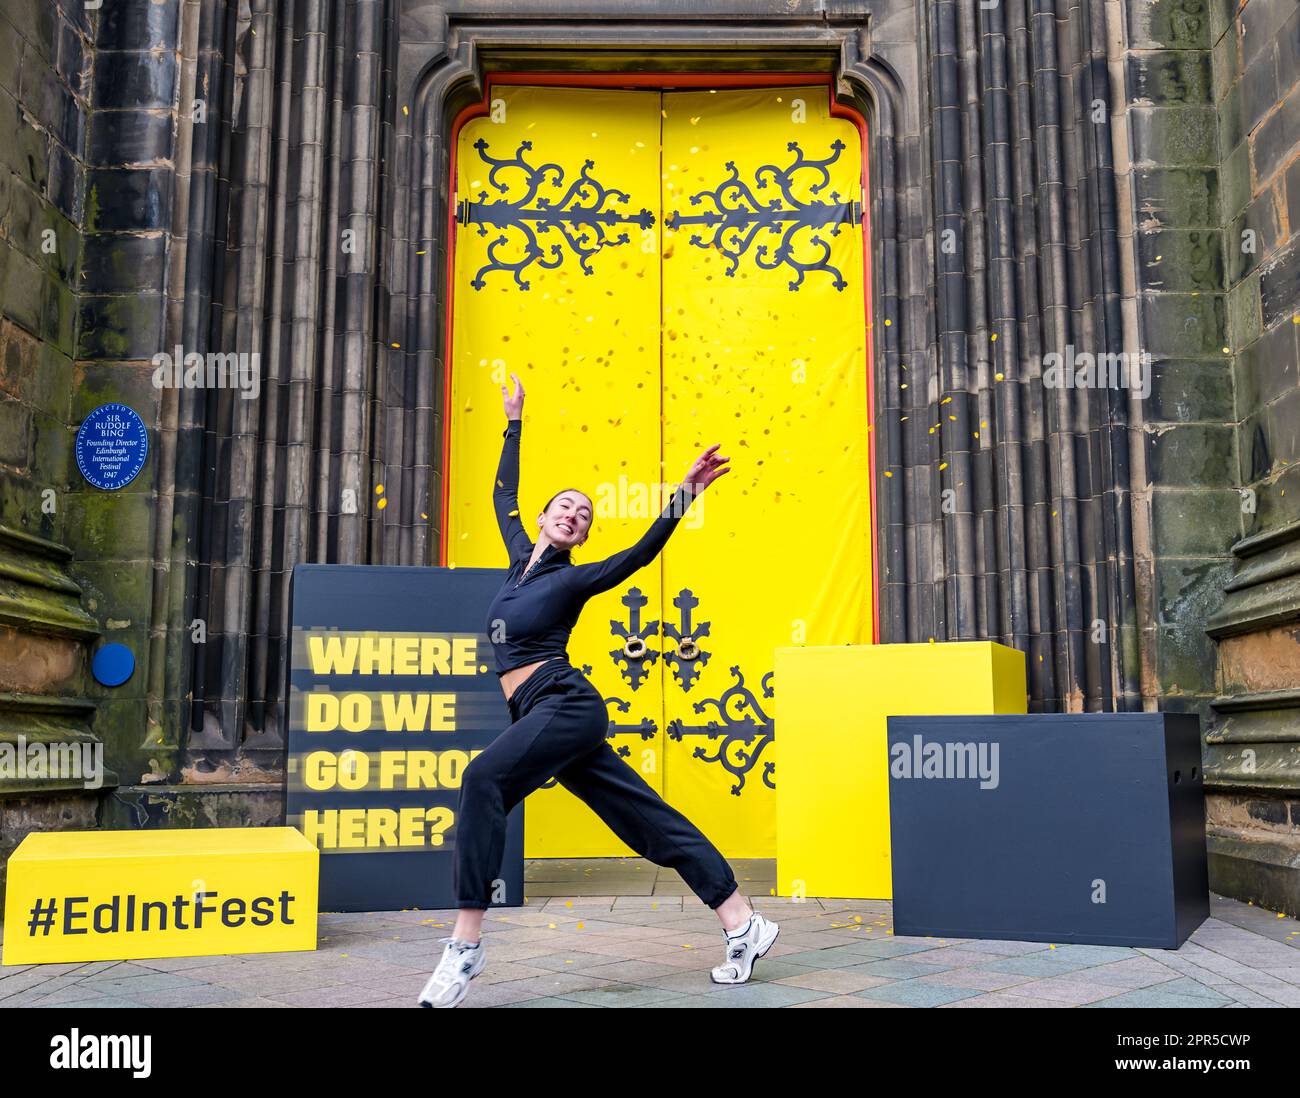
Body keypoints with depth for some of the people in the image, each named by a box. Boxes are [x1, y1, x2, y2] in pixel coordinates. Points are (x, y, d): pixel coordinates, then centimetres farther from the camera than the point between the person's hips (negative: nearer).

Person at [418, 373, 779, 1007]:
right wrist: (514, 426, 34)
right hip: (542, 714, 7)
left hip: (567, 705, -7)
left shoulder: (573, 580, -1)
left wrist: (685, 494, -23)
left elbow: (640, 554, -13)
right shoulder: (521, 556, 18)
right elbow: (504, 495, 31)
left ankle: (465, 945, -26)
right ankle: (745, 926, 9)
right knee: (652, 823, 5)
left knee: (483, 779, -27)